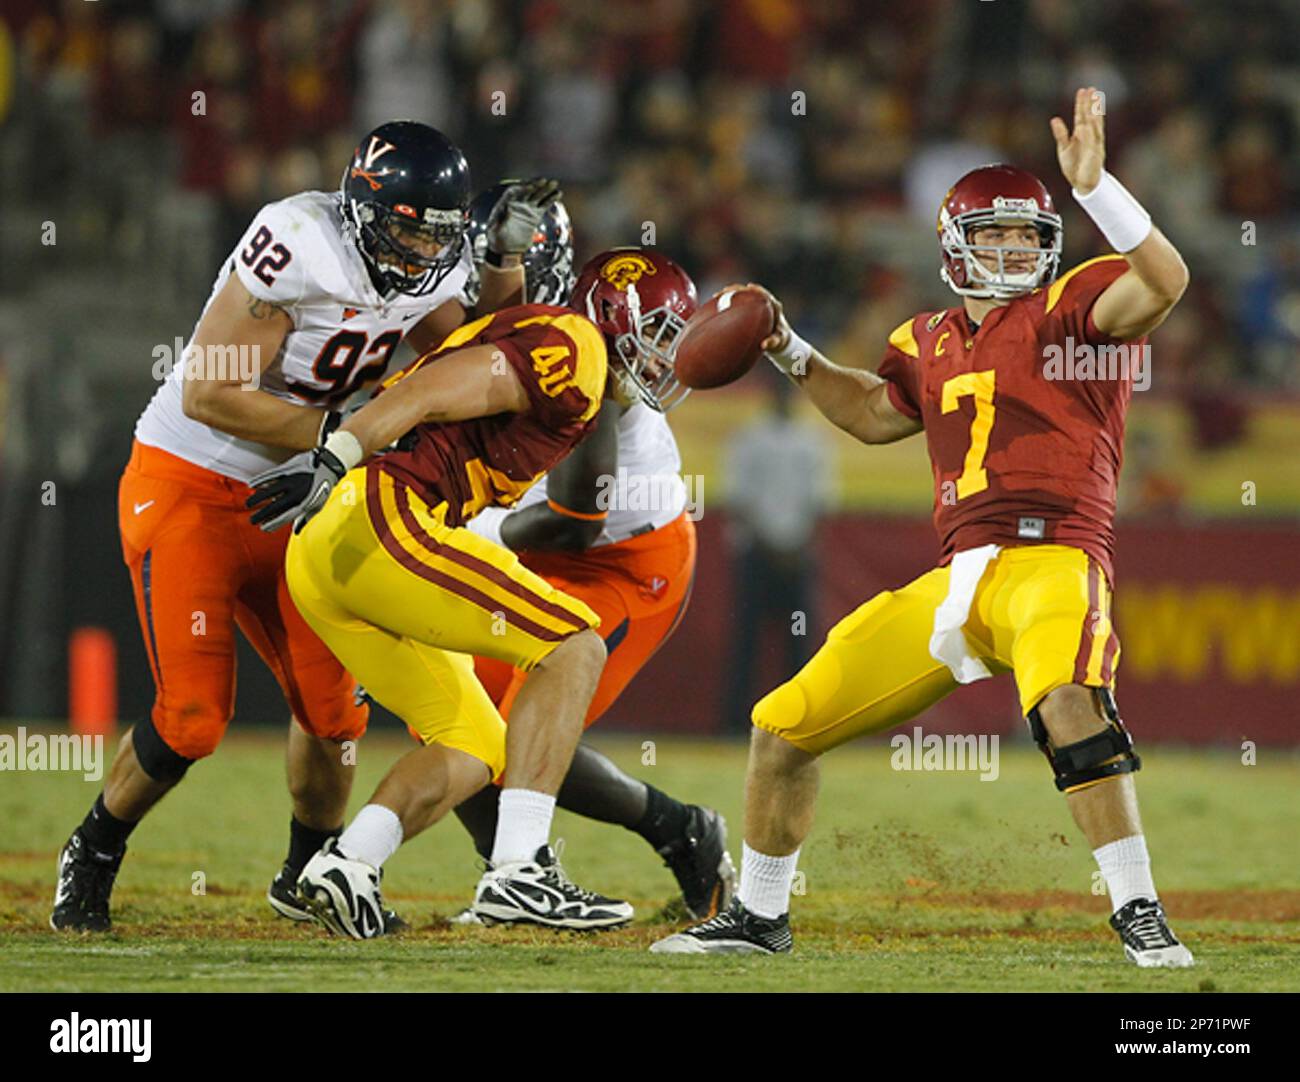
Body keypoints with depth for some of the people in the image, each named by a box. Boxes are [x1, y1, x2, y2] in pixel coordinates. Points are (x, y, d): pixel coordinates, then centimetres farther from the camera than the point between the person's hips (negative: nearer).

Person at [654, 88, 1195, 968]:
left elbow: (1164, 280, -20)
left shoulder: (1070, 308, -1)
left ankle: (1141, 917, -29)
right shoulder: (934, 344, 18)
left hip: (1050, 559, -7)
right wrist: (789, 352, 28)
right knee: (785, 728, 13)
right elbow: (874, 415, 38)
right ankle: (759, 917, 31)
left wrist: (1093, 185, -27)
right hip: (954, 582, 7)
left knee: (1070, 703, -39)